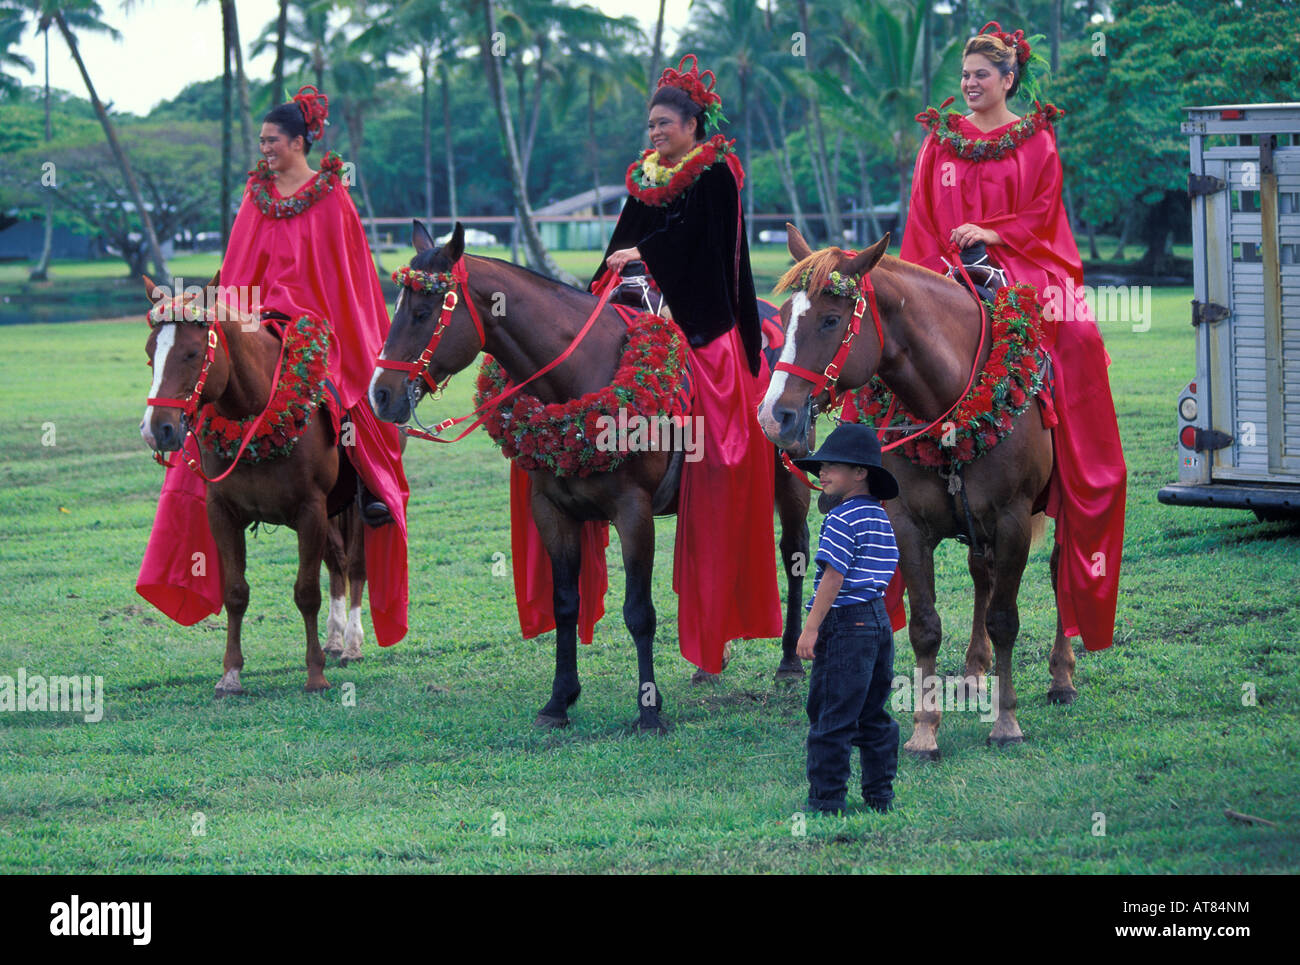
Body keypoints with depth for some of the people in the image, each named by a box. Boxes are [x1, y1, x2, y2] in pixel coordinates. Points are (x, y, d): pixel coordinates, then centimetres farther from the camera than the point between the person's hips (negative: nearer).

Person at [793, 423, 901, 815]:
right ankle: (880, 797, 18)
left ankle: (826, 800, -4)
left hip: (846, 625, -9)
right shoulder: (880, 518, 14)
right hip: (879, 619, 9)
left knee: (831, 717, -5)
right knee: (874, 716, 14)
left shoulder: (842, 518, -12)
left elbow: (833, 577, -17)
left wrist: (811, 628, -15)